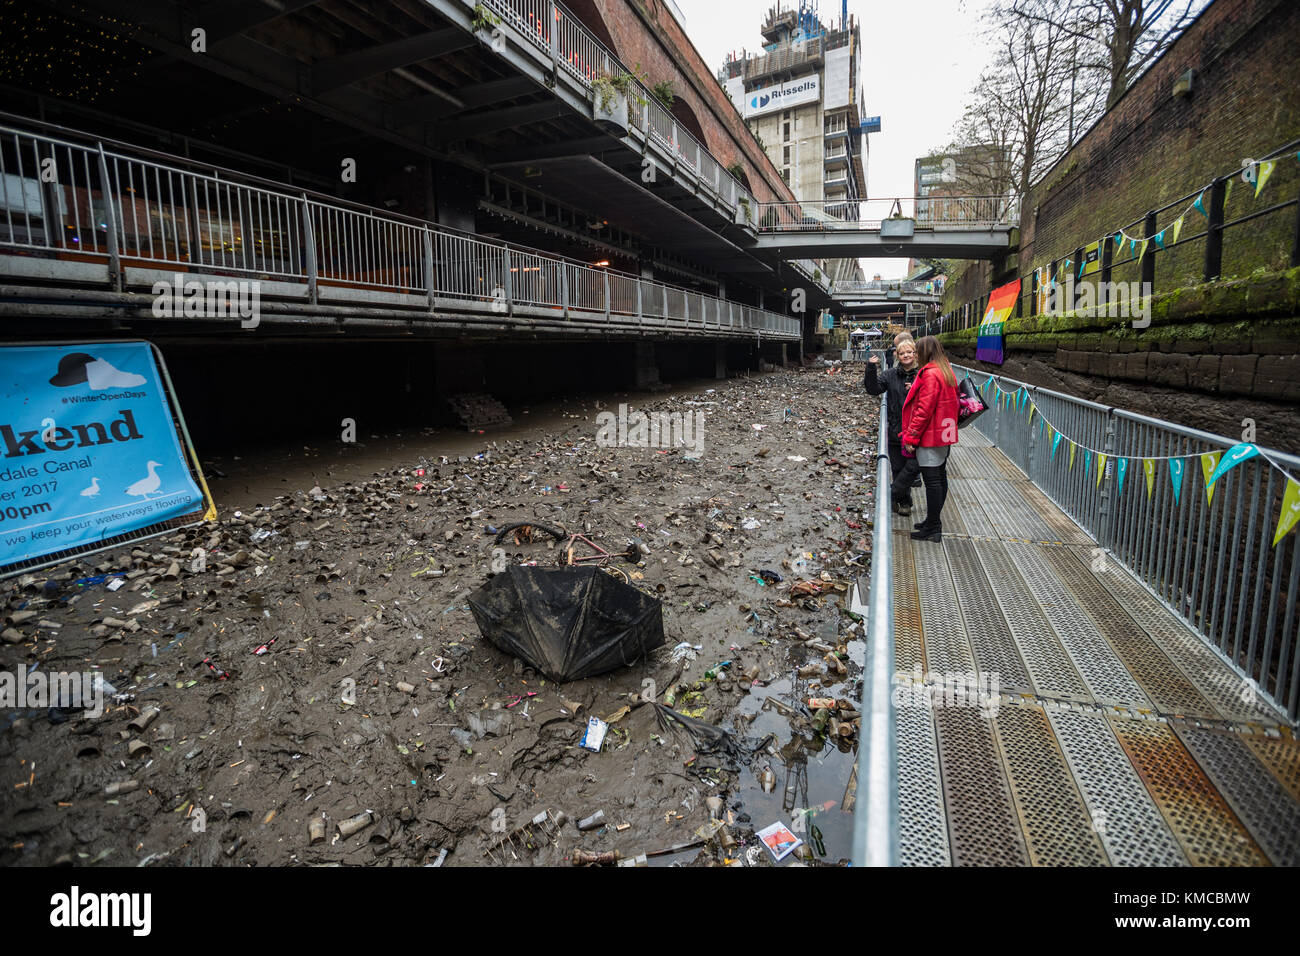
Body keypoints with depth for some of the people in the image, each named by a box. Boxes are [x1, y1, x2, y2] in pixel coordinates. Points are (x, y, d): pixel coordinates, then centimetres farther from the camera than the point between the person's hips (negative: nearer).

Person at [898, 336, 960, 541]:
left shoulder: (930, 374, -17)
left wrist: (911, 437, -15)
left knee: (932, 481, -6)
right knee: (940, 478, 14)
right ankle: (934, 521, 25)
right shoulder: (947, 372, 13)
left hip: (930, 436, -10)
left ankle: (933, 529, -1)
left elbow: (924, 410, -20)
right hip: (944, 434, 10)